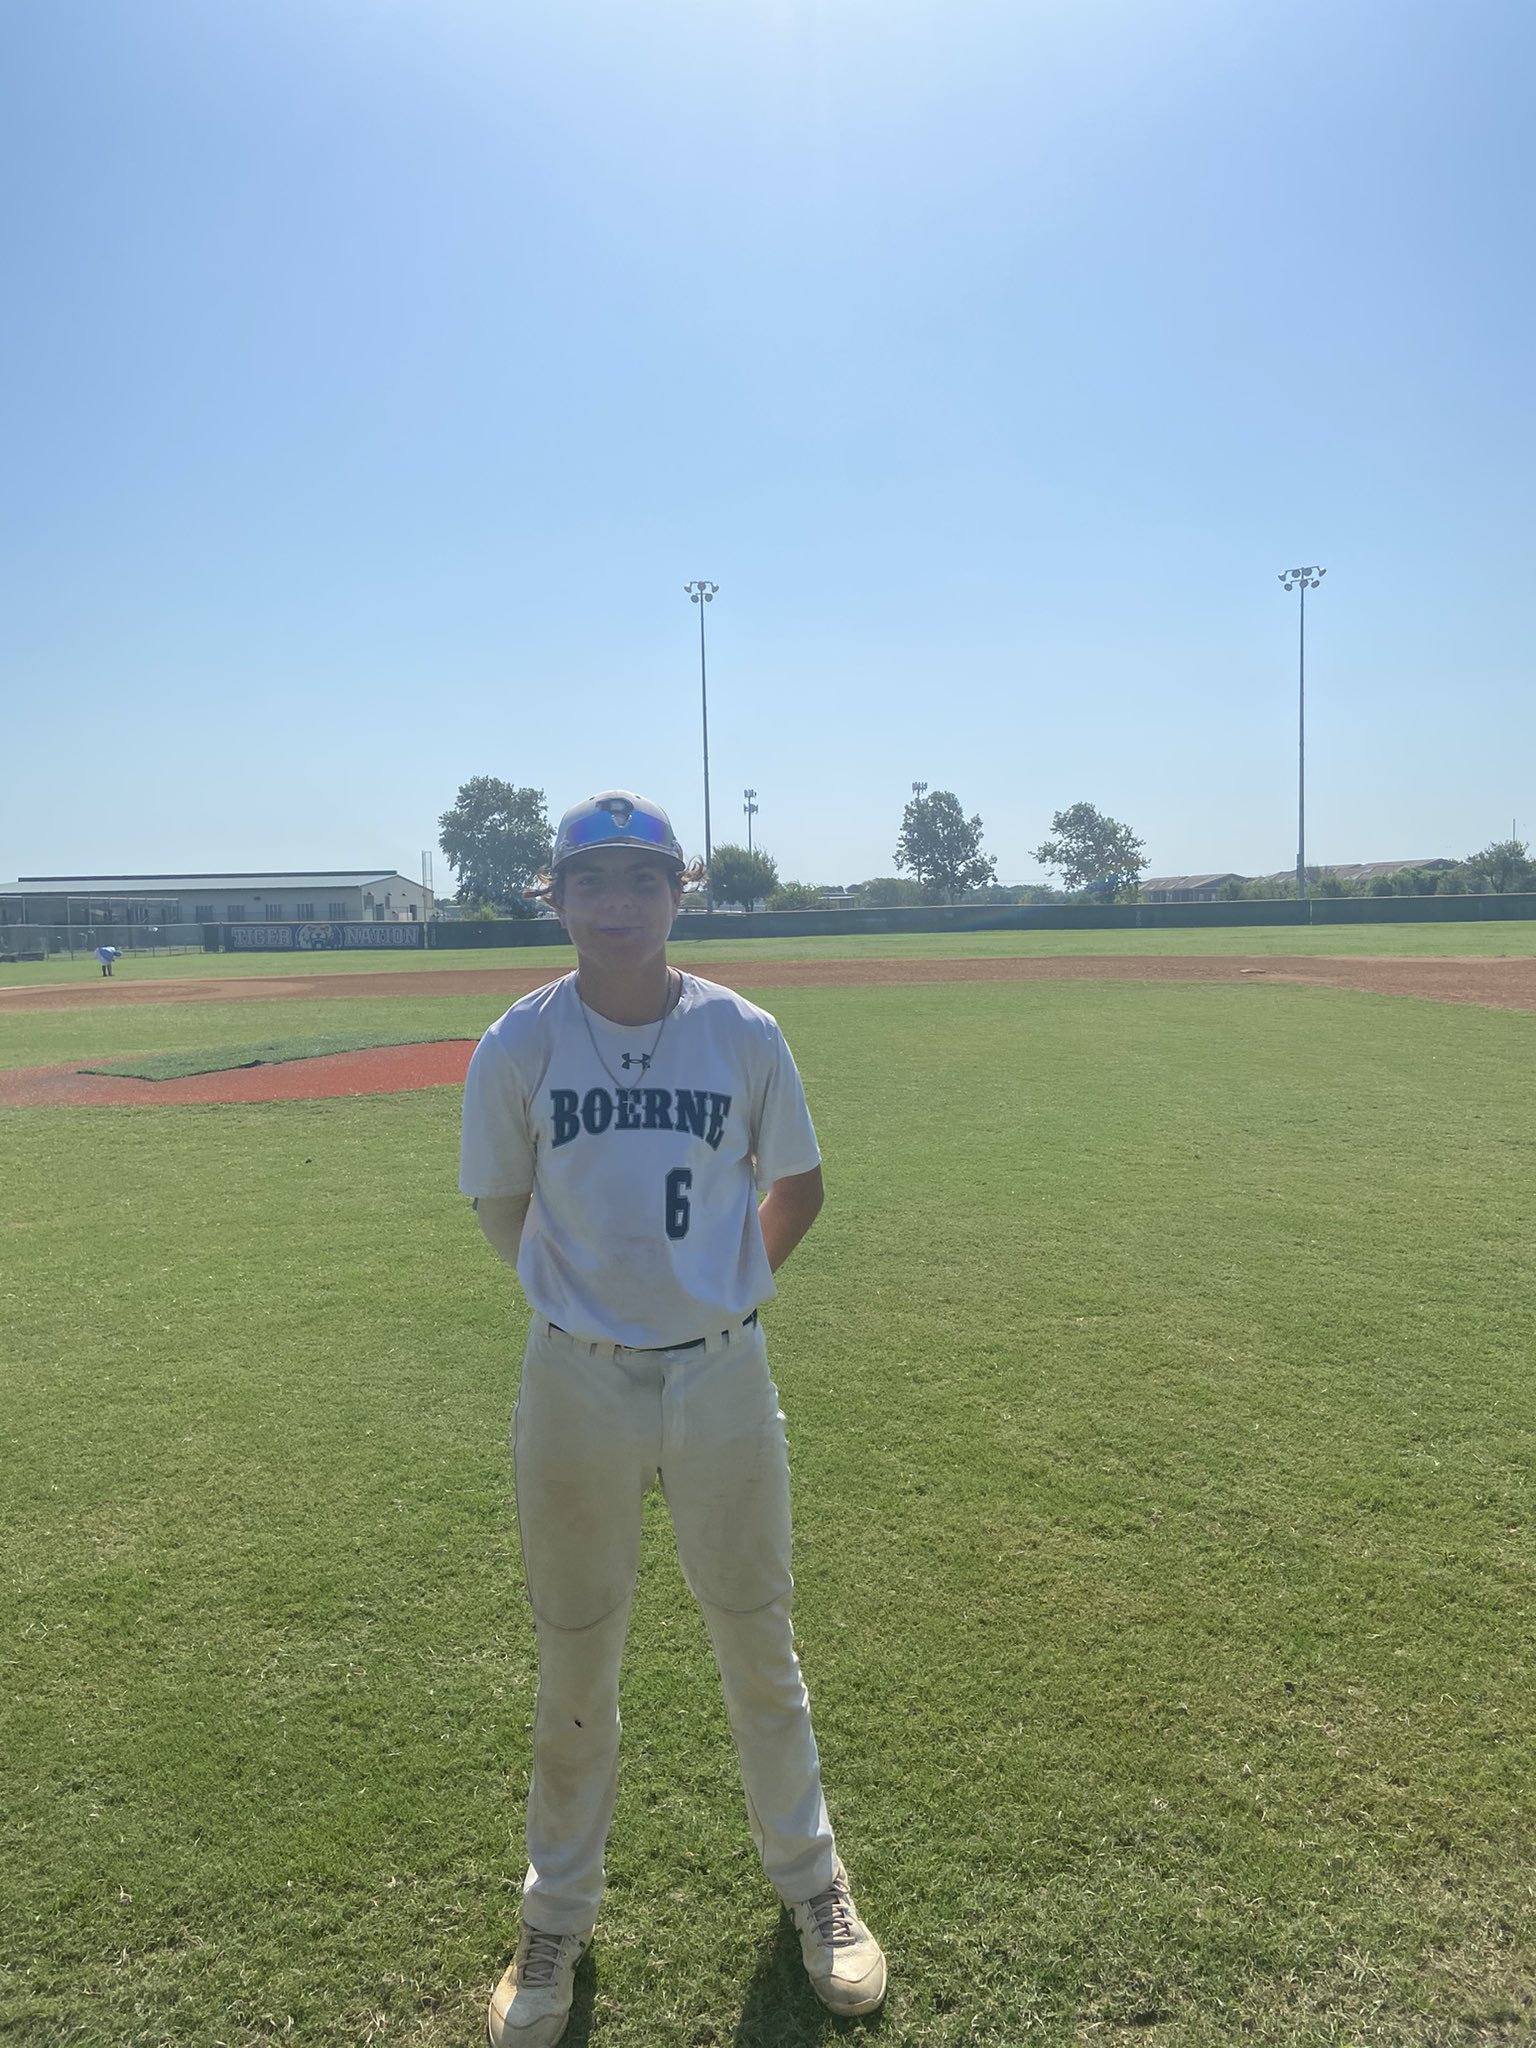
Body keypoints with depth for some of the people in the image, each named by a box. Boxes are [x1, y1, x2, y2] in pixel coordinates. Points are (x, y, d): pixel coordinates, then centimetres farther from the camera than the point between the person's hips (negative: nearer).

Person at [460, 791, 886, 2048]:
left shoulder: (742, 1034, -5)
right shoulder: (518, 1045, -7)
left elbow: (797, 1187, 8)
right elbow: (505, 1210, 6)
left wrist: (721, 1294, 9)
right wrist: (593, 1301, 8)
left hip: (723, 1379, 1)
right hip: (575, 1387, 0)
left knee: (760, 1647, 17)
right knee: (575, 1663, 16)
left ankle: (810, 1882, 42)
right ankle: (560, 1917, 40)